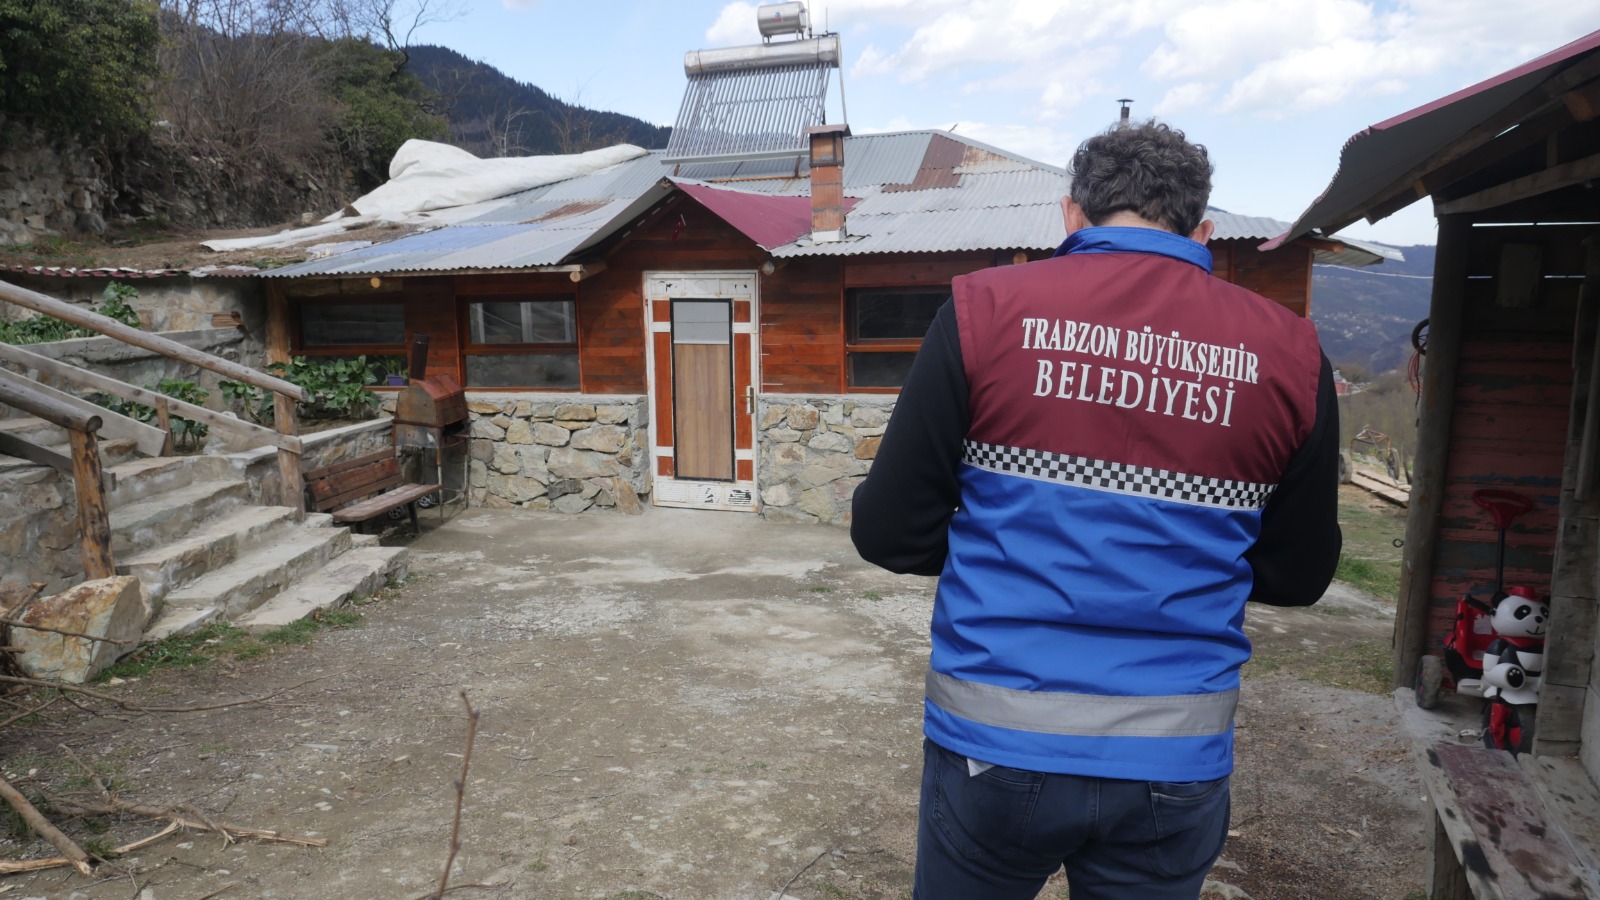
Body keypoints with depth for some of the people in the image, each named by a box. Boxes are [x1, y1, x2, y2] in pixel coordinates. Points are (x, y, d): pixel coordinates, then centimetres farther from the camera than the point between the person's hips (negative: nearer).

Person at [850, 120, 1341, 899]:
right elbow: (1297, 576, 8)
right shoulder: (1288, 351, -2)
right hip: (1176, 762, 2)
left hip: (996, 743, -1)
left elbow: (888, 534, -9)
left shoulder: (985, 307, -10)